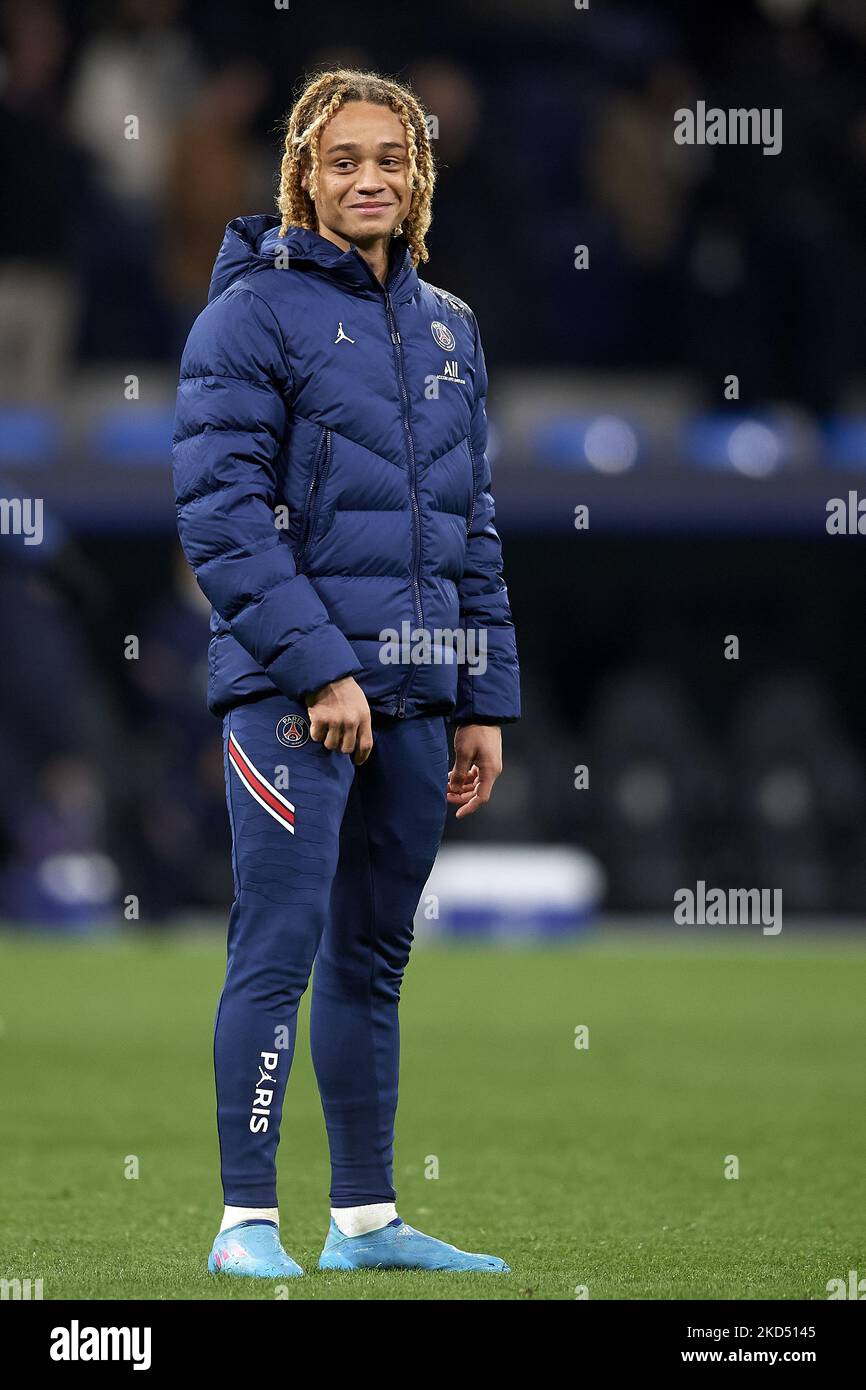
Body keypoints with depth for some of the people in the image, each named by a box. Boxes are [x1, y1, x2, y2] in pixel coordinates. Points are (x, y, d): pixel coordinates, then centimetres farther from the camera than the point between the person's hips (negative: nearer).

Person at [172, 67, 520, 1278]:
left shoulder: (448, 329, 16)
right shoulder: (255, 313, -4)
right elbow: (220, 510, -11)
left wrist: (485, 701, 14)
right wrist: (320, 667, -16)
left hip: (414, 693, 6)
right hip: (291, 687, -6)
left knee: (374, 957, 10)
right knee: (281, 944, -10)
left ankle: (367, 1219, 16)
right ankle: (247, 1222, -7)